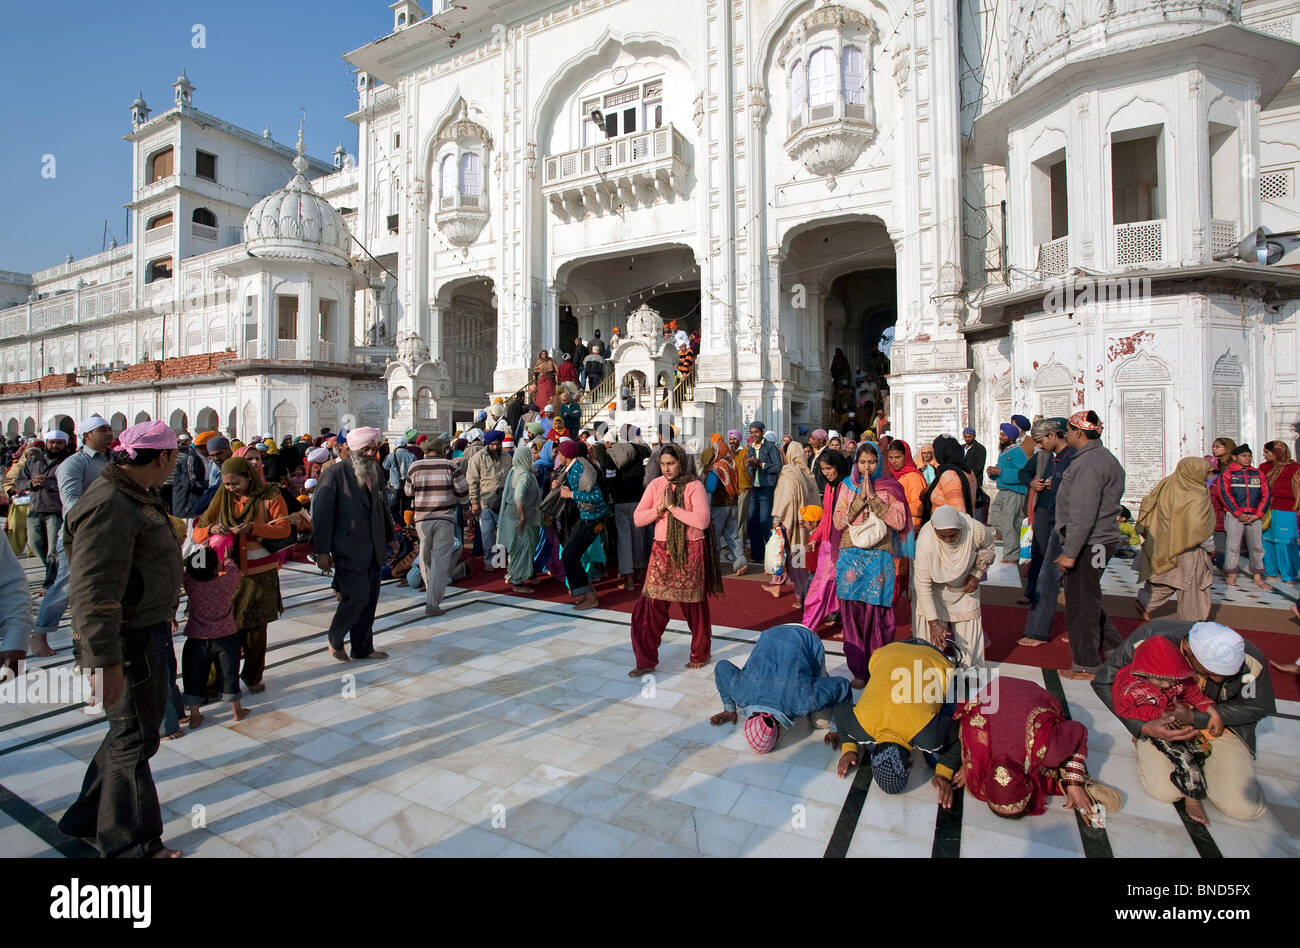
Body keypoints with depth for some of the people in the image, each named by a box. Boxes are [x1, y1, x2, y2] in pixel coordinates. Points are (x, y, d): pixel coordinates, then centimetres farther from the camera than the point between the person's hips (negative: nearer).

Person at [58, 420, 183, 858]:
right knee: (134, 738, 5)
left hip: (151, 633, 10)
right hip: (127, 641, -10)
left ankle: (88, 819, 40)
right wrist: (106, 660, -28)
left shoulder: (139, 495, 9)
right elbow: (93, 592, -28)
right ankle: (131, 842, 24)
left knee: (133, 731, 22)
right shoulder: (109, 506, -24)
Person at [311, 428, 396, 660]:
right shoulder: (335, 474, -9)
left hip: (374, 550, 6)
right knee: (356, 597, -10)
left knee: (369, 600, 10)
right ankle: (335, 640, 16)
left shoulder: (377, 472, 10)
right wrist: (322, 551, -14)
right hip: (349, 550, -6)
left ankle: (363, 648, 22)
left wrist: (391, 536, 21)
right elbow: (321, 514, -11)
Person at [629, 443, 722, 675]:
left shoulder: (694, 486, -8)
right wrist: (660, 507, -15)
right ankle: (646, 660, 14)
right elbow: (638, 518, 0)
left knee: (694, 605, 9)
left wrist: (673, 506, -18)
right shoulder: (655, 485, 4)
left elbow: (702, 521, -20)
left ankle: (700, 654, 32)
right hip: (662, 551, 3)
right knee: (652, 606, 0)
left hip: (690, 551, -3)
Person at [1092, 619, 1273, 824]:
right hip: (1159, 720, -2)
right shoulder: (1149, 638, -30)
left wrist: (1195, 718, -23)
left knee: (1242, 808, -11)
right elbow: (1103, 682, -18)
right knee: (1165, 791, -16)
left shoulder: (1250, 660, -25)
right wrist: (1142, 727, -29)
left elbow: (1257, 707, -7)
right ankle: (1145, 747, 15)